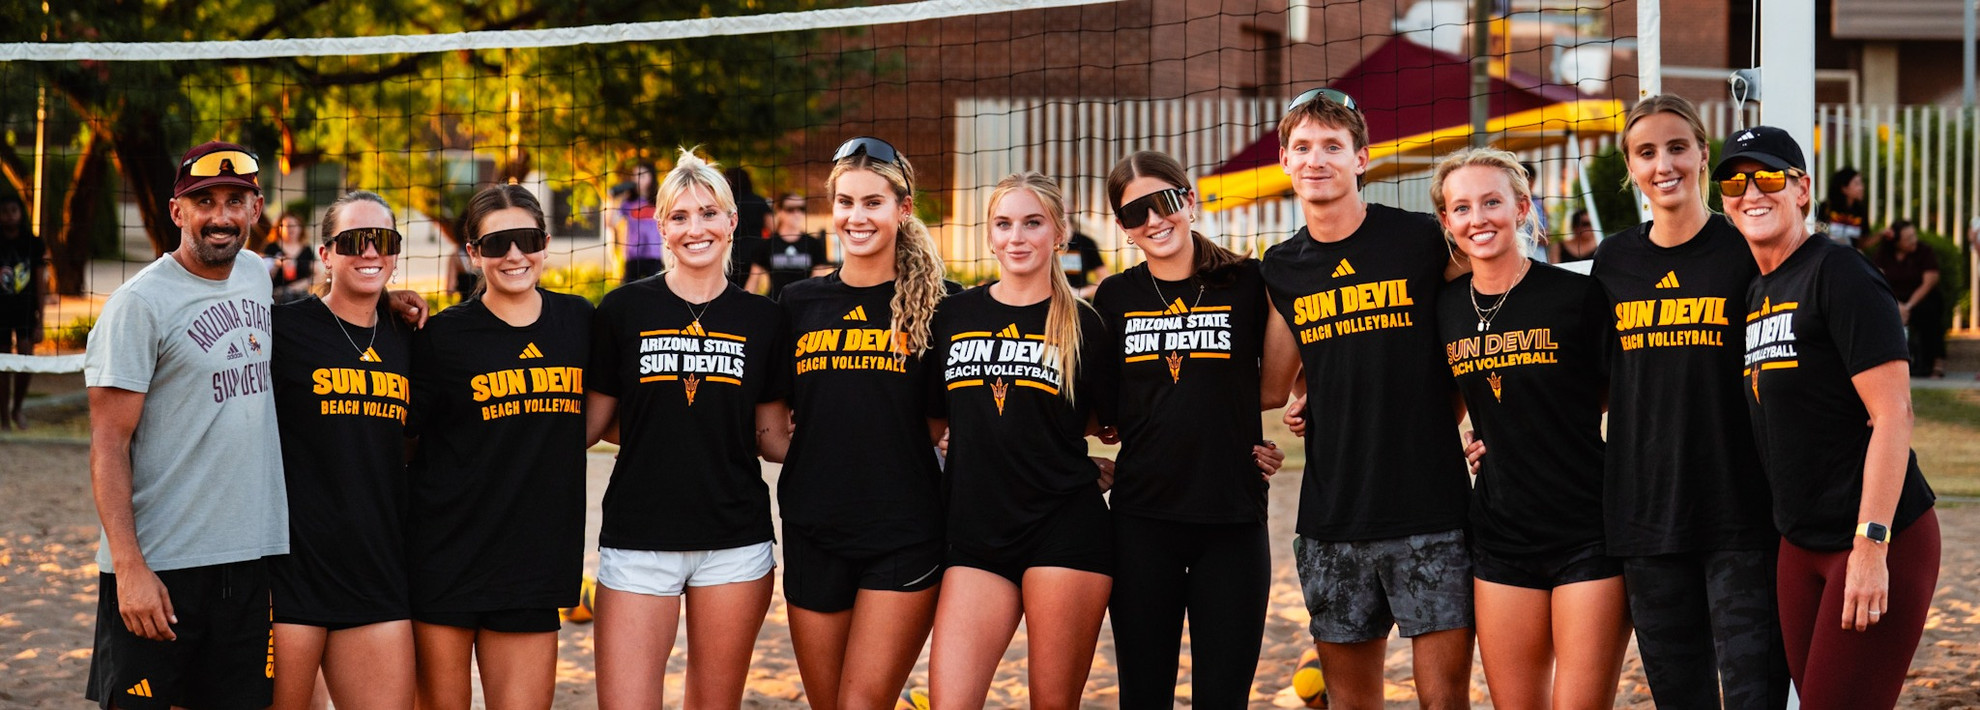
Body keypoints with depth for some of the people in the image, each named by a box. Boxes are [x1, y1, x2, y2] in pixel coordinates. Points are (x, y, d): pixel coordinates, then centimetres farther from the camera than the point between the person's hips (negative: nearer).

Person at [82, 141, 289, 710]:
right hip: (159, 566, -6)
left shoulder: (257, 274, 9)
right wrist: (129, 567, -20)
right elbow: (109, 443, -12)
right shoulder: (140, 303, -10)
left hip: (249, 556, 6)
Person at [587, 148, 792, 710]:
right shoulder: (624, 310, 2)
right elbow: (590, 421, 6)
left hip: (735, 542, 1)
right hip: (639, 536, -1)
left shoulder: (762, 320, 6)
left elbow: (771, 437, 11)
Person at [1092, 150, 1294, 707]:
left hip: (1232, 520, -2)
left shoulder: (1248, 285, 0)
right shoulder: (1114, 297, 6)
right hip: (1141, 519, 2)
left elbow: (1272, 391, 5)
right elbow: (1104, 410, 12)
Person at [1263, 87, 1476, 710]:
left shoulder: (1422, 239, -4)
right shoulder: (1279, 270, 9)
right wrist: (1300, 405, 6)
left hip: (1430, 509, -4)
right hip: (1331, 518, 4)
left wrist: (1444, 417, -1)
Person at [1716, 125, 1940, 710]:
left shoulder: (1837, 274, -12)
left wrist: (1871, 544, -22)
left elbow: (1892, 415, -18)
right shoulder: (1758, 294, 14)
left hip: (1881, 544, -8)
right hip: (1803, 545, 8)